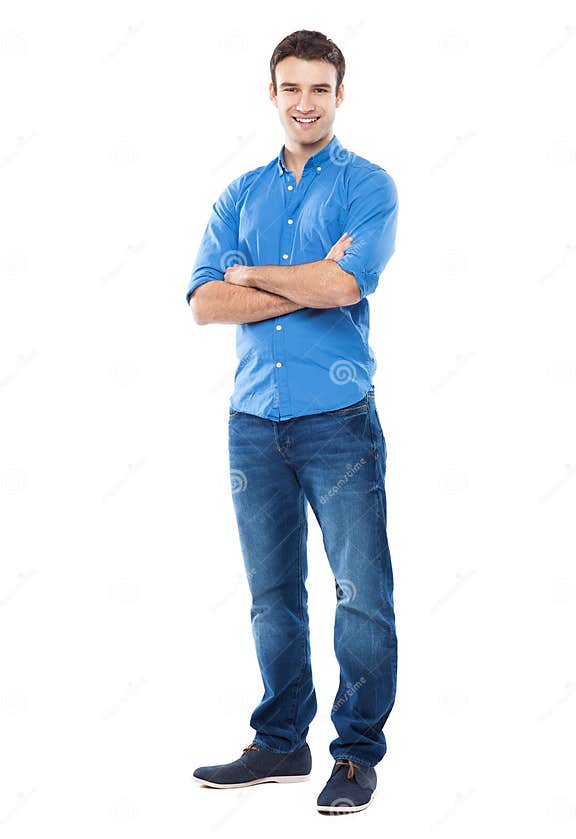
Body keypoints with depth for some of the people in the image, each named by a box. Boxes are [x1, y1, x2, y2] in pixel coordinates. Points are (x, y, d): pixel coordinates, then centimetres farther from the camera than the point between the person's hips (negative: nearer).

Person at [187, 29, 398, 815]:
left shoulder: (368, 185, 1)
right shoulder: (240, 195, 14)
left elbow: (344, 284, -17)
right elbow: (205, 302, 0)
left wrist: (249, 274, -3)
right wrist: (308, 286, -10)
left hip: (338, 420, -4)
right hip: (254, 420, 4)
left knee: (362, 596, -2)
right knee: (273, 596, 12)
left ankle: (358, 753, 11)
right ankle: (281, 743, 24)